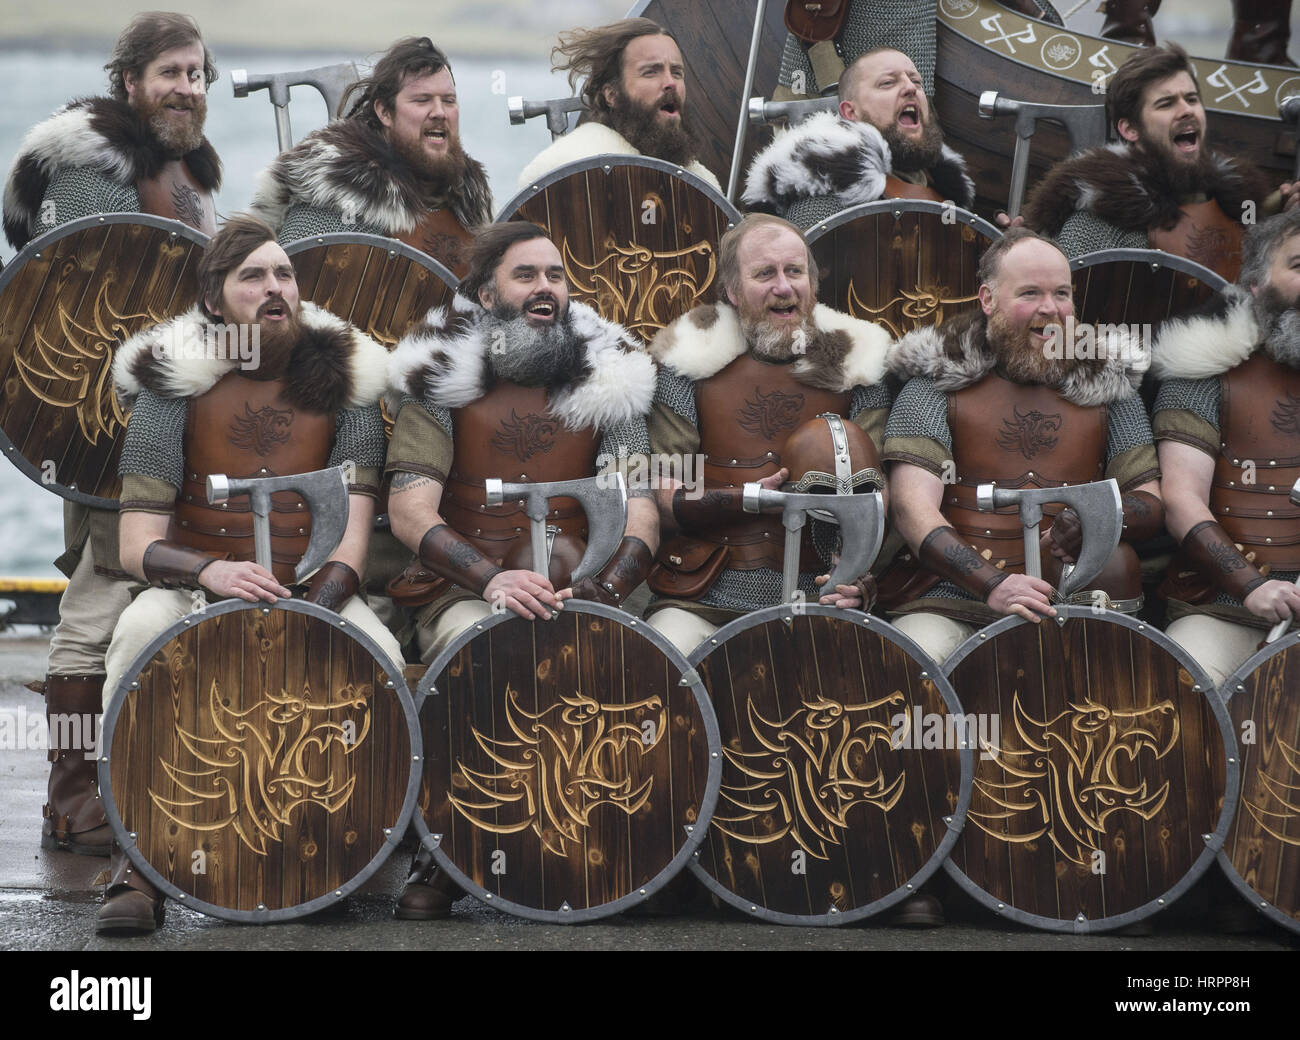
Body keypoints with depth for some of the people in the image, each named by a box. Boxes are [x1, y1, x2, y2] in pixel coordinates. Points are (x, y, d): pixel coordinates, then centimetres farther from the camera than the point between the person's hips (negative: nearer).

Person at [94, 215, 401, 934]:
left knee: (383, 659, -30)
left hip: (314, 590, 1)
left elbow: (351, 527, -4)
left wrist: (315, 612, -24)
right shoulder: (174, 383, -4)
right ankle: (136, 862, -32)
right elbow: (137, 546, -9)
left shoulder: (345, 379, 2)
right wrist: (210, 571, -31)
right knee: (142, 630, -35)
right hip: (196, 586, -1)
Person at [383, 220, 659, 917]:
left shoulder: (606, 379, 10)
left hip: (574, 591, 2)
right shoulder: (443, 378, 4)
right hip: (462, 592, -1)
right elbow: (409, 512, -7)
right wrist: (491, 579, -24)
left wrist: (604, 588, -21)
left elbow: (639, 513, 0)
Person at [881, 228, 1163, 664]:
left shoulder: (1107, 382, 17)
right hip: (952, 601, -2)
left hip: (1072, 606, 2)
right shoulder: (936, 382, 8)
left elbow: (1151, 505, 15)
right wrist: (992, 585, -20)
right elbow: (913, 507, -4)